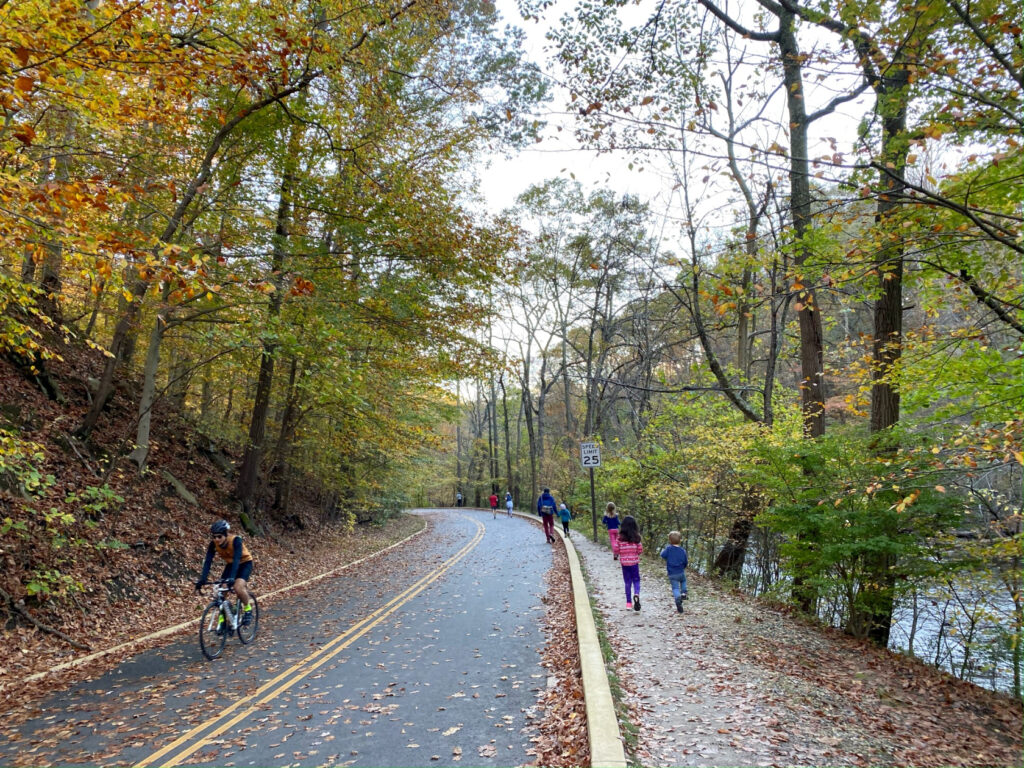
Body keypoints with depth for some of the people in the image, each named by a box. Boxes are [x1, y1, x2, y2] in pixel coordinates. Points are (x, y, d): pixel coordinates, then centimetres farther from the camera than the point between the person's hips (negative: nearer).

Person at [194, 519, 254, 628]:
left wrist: (232, 577, -53)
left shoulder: (236, 540, -33)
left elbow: (237, 559, -41)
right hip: (230, 564, 5)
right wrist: (202, 579, -35)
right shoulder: (213, 543, -19)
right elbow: (208, 561, -23)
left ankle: (248, 609, -3)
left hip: (245, 563, -5)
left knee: (238, 587, -28)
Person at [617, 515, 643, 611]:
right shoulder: (636, 537, -7)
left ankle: (629, 603, 14)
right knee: (636, 580, 11)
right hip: (634, 562, -1)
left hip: (624, 562, 1)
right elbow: (640, 550, -5)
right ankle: (636, 594, -18)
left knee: (627, 582, 11)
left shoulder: (620, 537, -8)